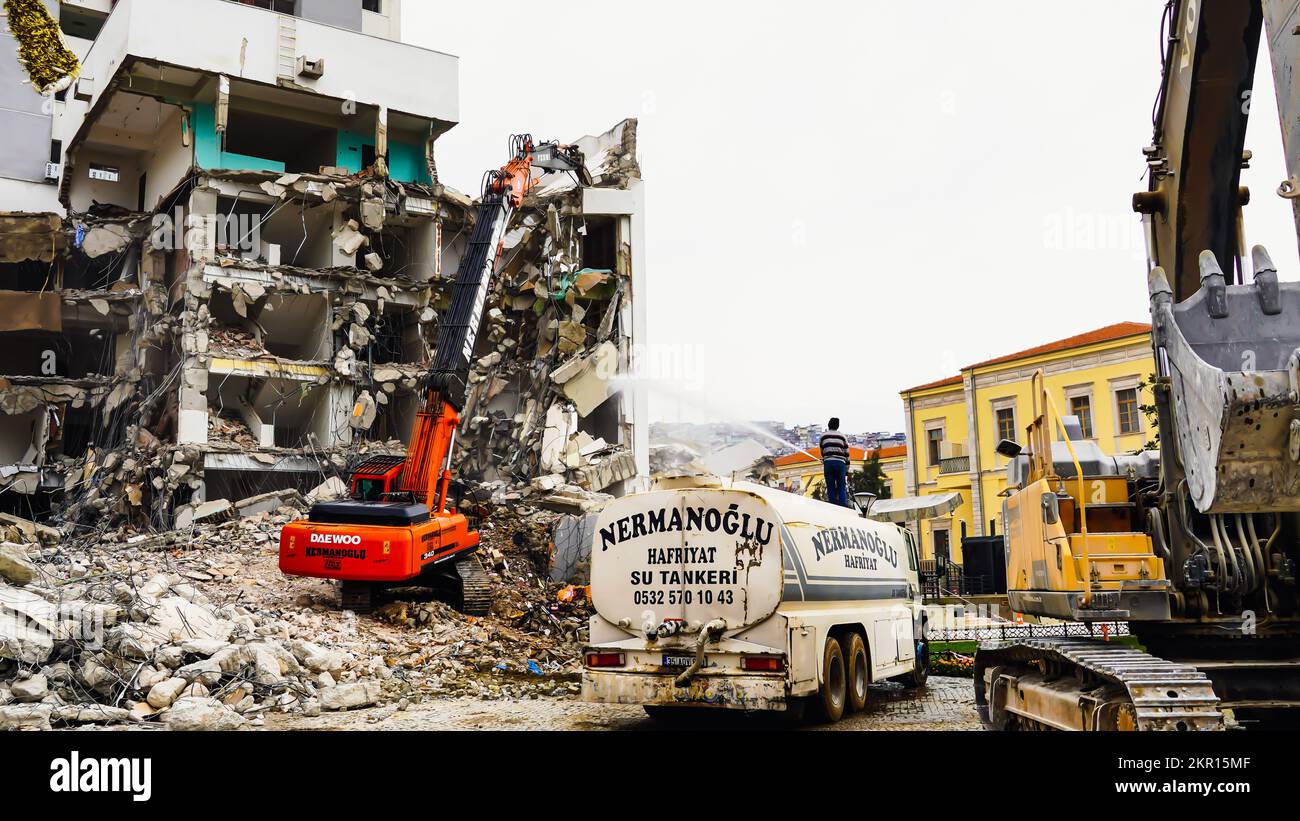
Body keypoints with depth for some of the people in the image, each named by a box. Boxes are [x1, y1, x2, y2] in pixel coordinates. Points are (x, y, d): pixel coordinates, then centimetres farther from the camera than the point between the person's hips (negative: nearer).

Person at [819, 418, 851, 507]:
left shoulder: (823, 436, 11)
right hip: (840, 463, 0)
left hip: (828, 462, 0)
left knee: (830, 488, 3)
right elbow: (846, 454, 11)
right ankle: (843, 509, -6)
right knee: (842, 488, 3)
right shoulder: (842, 436, 11)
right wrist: (847, 470, 15)